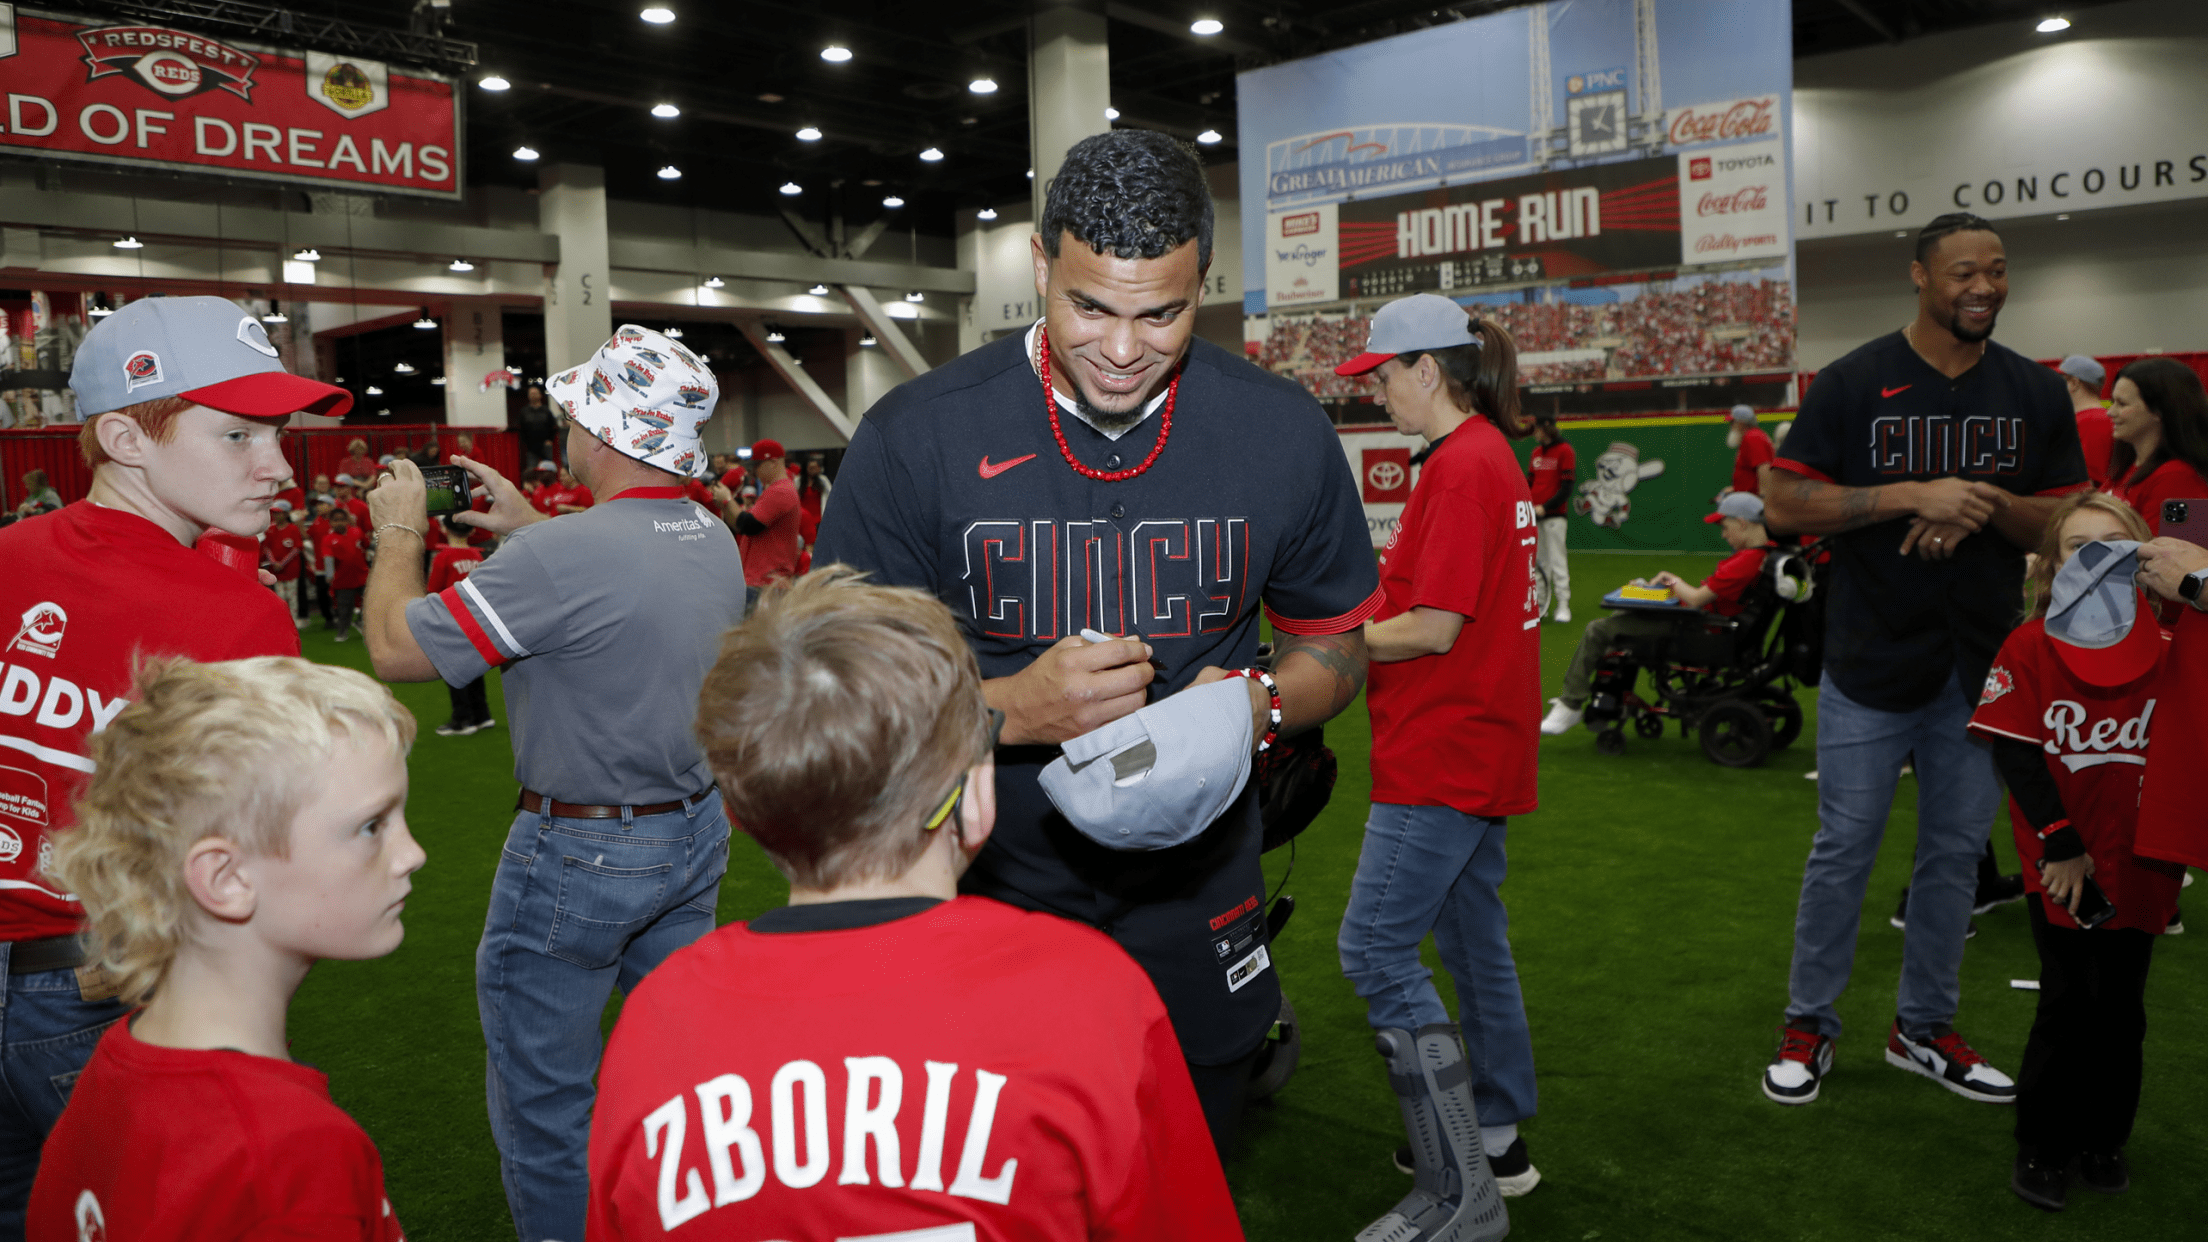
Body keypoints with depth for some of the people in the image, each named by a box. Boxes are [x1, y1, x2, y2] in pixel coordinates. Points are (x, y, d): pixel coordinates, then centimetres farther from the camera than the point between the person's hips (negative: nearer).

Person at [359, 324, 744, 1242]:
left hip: (580, 856, -8)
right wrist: (528, 524, 22)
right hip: (695, 830, 8)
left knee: (541, 1093, 11)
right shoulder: (715, 540, 0)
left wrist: (399, 531, 0)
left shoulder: (558, 555, -26)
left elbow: (395, 649, -16)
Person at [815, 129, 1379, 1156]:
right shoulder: (913, 438, -15)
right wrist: (1013, 708, -28)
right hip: (982, 896, -2)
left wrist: (1263, 706, -18)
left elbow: (1335, 644, 5)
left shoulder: (1285, 435, -8)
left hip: (1194, 911, 2)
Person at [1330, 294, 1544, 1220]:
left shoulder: (1458, 467, -17)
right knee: (1473, 939, 18)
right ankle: (1496, 1134, 31)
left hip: (1444, 755, -10)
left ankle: (1458, 1183, 0)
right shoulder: (1493, 455, 14)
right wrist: (1363, 612, 9)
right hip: (1479, 745, 10)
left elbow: (1435, 629, -20)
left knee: (1374, 946, -6)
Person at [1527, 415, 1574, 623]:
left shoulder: (1565, 451, -6)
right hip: (1535, 514, 7)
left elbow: (1566, 487, -11)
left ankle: (1563, 605, 0)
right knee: (1538, 561, 9)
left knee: (1557, 560, -6)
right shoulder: (1537, 452, 16)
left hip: (1554, 514, -7)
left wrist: (1546, 507, -18)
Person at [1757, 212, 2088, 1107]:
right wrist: (1913, 495, -20)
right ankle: (1809, 1025, 19)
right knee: (1843, 853, 3)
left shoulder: (2036, 395, 5)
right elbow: (1784, 503, -10)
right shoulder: (1854, 384, -5)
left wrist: (1988, 505, -15)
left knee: (1955, 853, 12)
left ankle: (1924, 1028, 28)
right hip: (1870, 665, -3)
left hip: (1983, 665, 4)